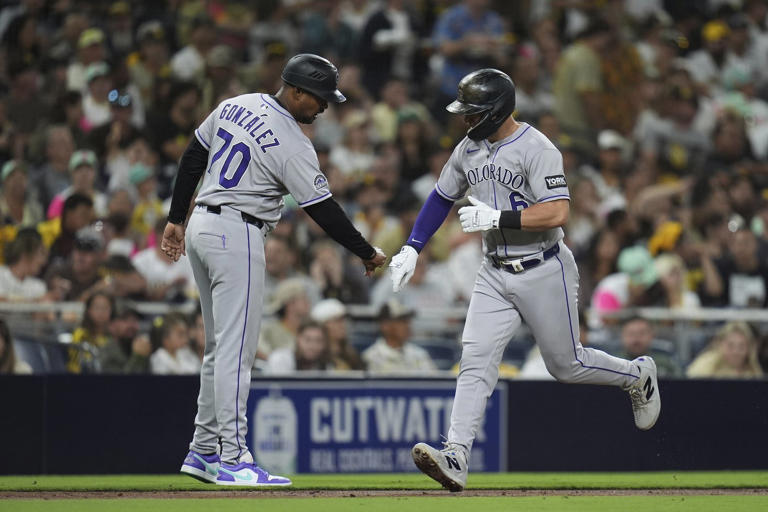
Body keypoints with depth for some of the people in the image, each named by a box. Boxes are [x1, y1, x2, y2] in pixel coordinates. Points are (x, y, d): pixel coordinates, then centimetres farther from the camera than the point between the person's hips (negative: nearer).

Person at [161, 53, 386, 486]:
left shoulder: (234, 107, 8)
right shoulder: (293, 145, -15)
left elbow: (192, 159, 14)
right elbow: (323, 209, -11)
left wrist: (177, 219, 20)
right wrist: (368, 254, 0)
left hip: (201, 226, 9)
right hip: (238, 236, -9)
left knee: (222, 346, 15)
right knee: (236, 349, -9)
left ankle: (203, 450, 18)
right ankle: (233, 459, -11)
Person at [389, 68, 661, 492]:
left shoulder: (536, 149, -18)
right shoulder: (468, 150, 6)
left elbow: (557, 214, -27)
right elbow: (442, 198, 19)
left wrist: (497, 219, -27)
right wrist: (412, 248, 9)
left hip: (544, 273, -6)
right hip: (495, 274, 6)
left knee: (566, 364, 7)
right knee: (475, 360, -10)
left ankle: (637, 375, 36)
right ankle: (456, 459, -18)